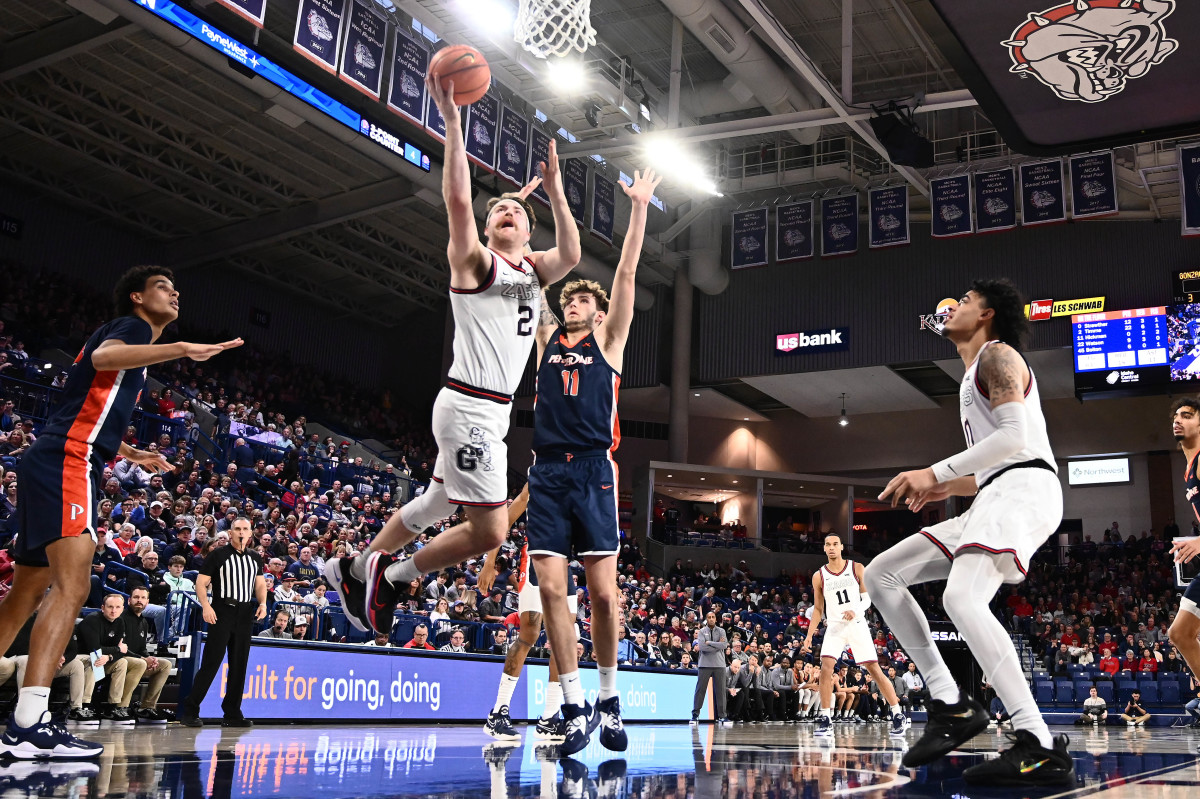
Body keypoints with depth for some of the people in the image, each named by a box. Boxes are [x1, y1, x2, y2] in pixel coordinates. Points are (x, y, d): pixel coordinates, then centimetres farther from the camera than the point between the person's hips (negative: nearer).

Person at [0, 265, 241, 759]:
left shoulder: (136, 341, 28)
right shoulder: (131, 326, 0)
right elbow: (104, 356, -26)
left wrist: (132, 455, 37)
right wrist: (181, 349, -32)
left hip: (56, 463, 11)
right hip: (65, 462, -11)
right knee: (72, 587, -21)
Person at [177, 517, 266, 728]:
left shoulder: (256, 558, 14)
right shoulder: (218, 555, -1)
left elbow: (260, 584, 19)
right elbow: (201, 582, -3)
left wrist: (262, 603, 1)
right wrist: (205, 605, -18)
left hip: (246, 615, 5)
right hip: (221, 613, -5)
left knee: (239, 665, 7)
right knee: (211, 663, -8)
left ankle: (232, 713, 14)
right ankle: (189, 711, -1)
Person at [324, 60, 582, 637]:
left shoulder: (535, 270, 15)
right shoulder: (473, 260, -3)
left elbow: (571, 255, -8)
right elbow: (456, 199, -20)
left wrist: (554, 191, -10)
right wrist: (451, 121, -23)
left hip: (494, 410, 9)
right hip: (468, 405, -8)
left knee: (438, 502, 21)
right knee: (489, 530, -12)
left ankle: (355, 570, 37)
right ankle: (393, 576, 8)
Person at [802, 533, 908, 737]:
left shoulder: (856, 568, 0)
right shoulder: (819, 576, 5)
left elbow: (868, 597, 3)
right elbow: (818, 609, 11)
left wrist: (856, 610, -18)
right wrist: (809, 635, 4)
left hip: (857, 624, -1)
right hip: (834, 627, 2)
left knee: (874, 669, -2)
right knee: (826, 668, -15)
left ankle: (898, 716, 8)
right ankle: (825, 720, -8)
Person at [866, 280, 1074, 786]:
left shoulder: (996, 354, 1)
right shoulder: (974, 377, 30)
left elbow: (1015, 435, -15)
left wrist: (936, 472, -16)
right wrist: (947, 488, 19)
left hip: (1023, 488, -10)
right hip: (995, 496, 10)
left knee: (962, 597, -32)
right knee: (881, 574, 3)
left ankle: (1041, 747, -32)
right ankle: (951, 706, -1)